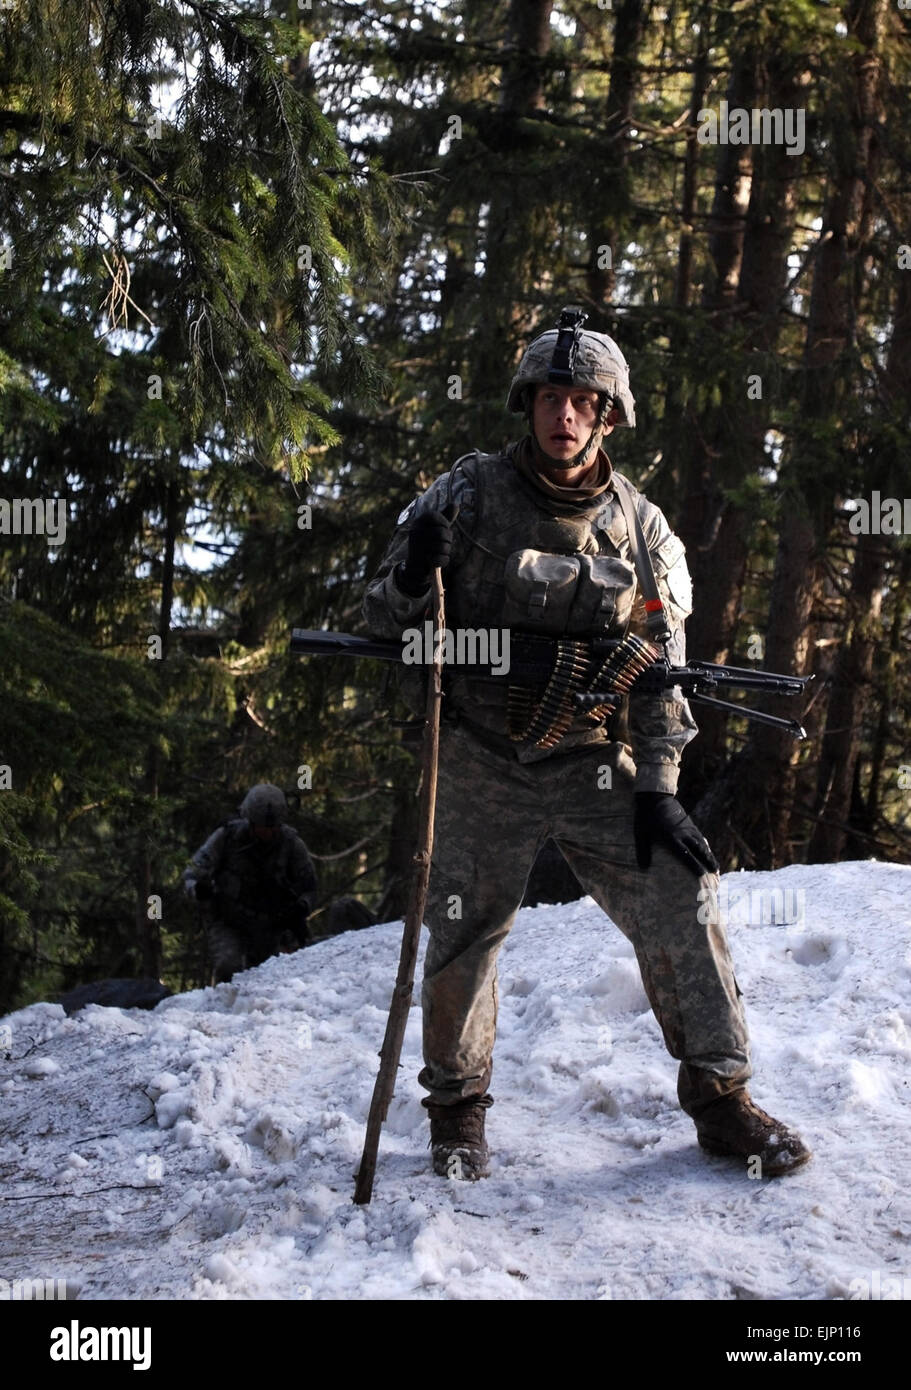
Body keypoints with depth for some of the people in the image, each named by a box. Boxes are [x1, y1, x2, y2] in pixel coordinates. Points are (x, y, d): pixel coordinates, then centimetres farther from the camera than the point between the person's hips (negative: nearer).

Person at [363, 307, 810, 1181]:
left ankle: (720, 1094, 7)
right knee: (463, 933, 2)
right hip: (480, 761, -1)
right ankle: (456, 1108, 23)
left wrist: (657, 791, -4)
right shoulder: (468, 496, -3)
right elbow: (383, 616, 0)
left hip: (594, 763, 2)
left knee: (680, 897, -8)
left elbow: (661, 670, 4)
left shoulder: (639, 527, 3)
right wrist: (412, 577, -24)